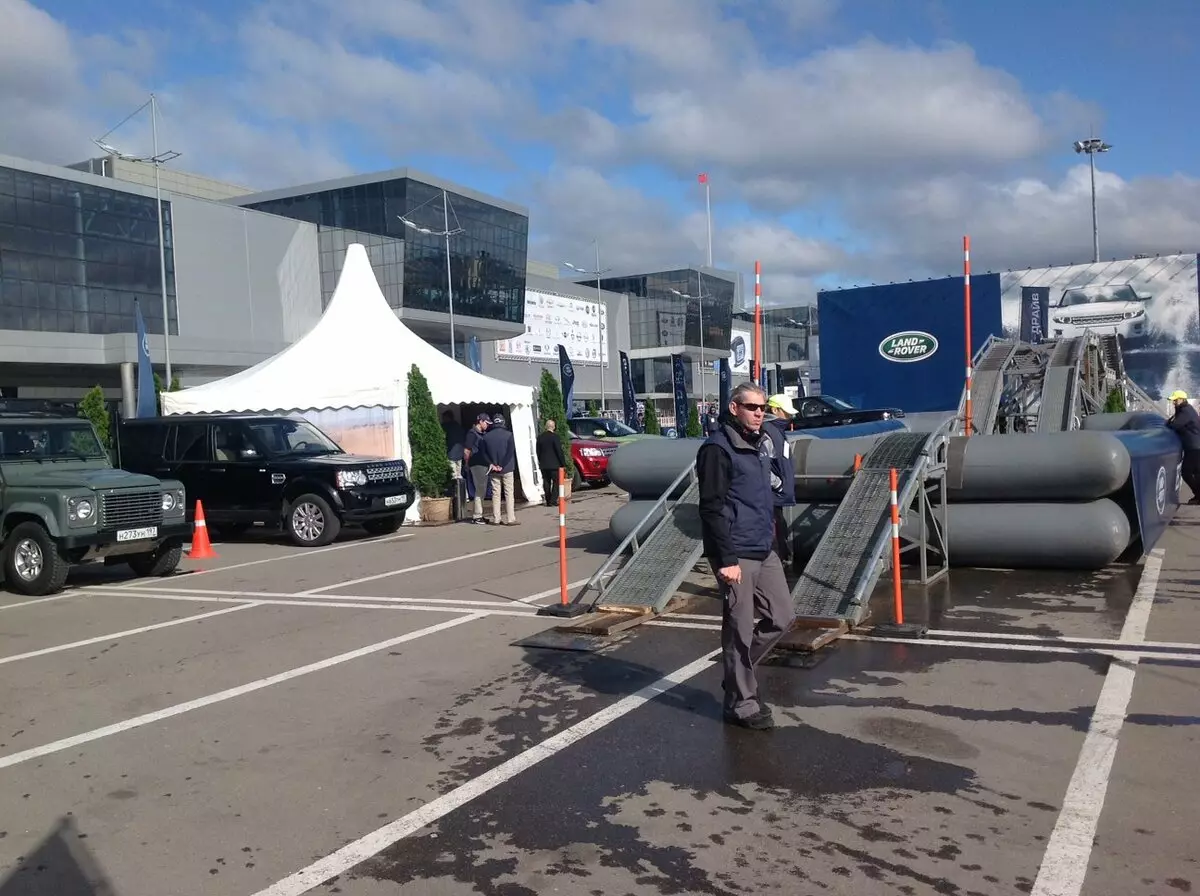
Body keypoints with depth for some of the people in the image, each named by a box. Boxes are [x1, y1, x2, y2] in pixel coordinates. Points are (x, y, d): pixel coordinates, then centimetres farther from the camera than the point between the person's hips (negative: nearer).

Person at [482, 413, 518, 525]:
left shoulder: (486, 436, 2)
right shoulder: (508, 434, -7)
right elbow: (511, 452, -11)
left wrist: (491, 464, 4)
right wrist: (503, 466, -8)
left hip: (493, 470, 3)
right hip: (507, 469, -3)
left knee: (495, 494, 7)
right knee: (509, 493, 1)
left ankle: (496, 519, 7)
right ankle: (511, 519, -3)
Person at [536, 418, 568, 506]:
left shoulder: (540, 437, 4)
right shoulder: (555, 436, -12)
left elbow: (538, 452, 9)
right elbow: (559, 451, -12)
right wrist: (563, 463, -7)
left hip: (544, 465, 5)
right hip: (554, 464, -5)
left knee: (546, 483, 9)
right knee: (556, 482, 2)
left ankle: (548, 501, 10)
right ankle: (553, 501, -5)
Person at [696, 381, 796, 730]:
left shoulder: (762, 443, 14)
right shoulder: (718, 448, -12)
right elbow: (712, 508, -16)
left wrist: (773, 539, 19)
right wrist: (726, 559, -20)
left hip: (765, 551, 9)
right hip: (737, 555, -8)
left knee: (782, 618, 12)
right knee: (740, 631, 0)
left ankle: (738, 671, 29)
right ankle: (742, 703, 13)